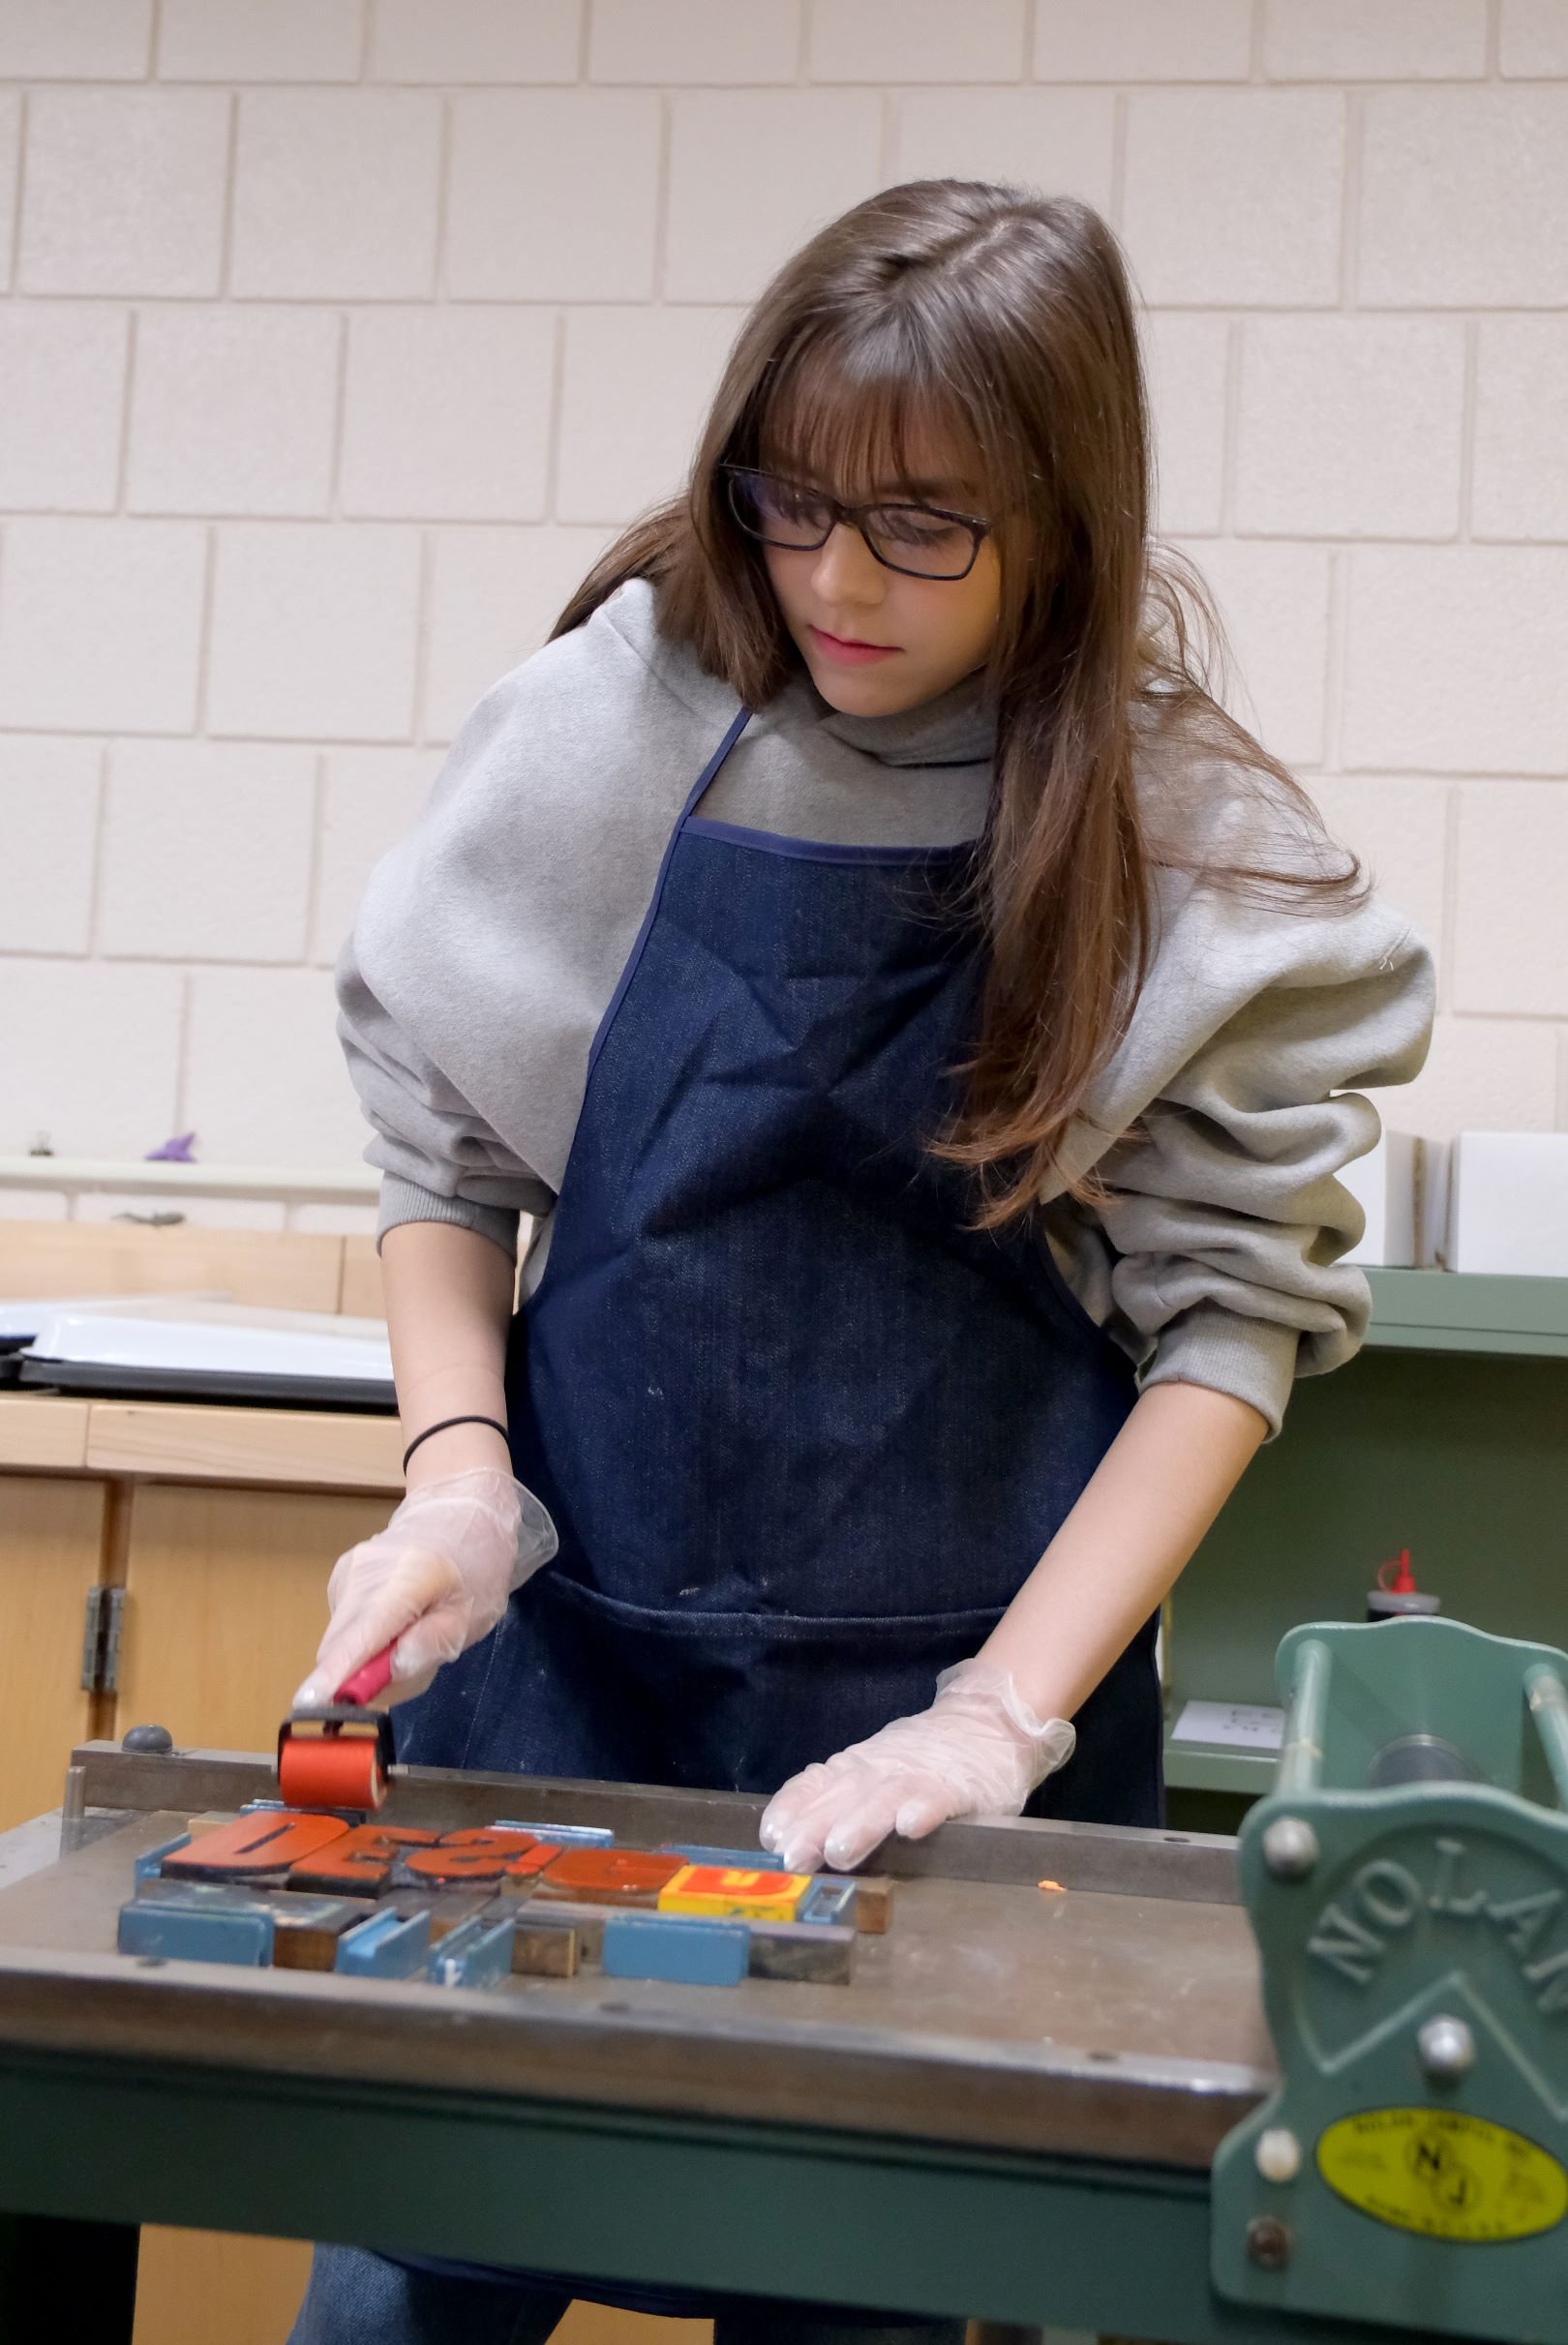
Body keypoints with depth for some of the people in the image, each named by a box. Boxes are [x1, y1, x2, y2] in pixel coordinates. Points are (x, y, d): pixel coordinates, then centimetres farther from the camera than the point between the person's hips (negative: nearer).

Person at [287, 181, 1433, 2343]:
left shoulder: (1189, 852, -8)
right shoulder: (614, 728, -5)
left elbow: (1231, 1308, -7)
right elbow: (443, 1136, 4)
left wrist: (1005, 1714, -14)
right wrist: (460, 1472, -10)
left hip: (964, 1698, -1)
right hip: (565, 1640, 1)